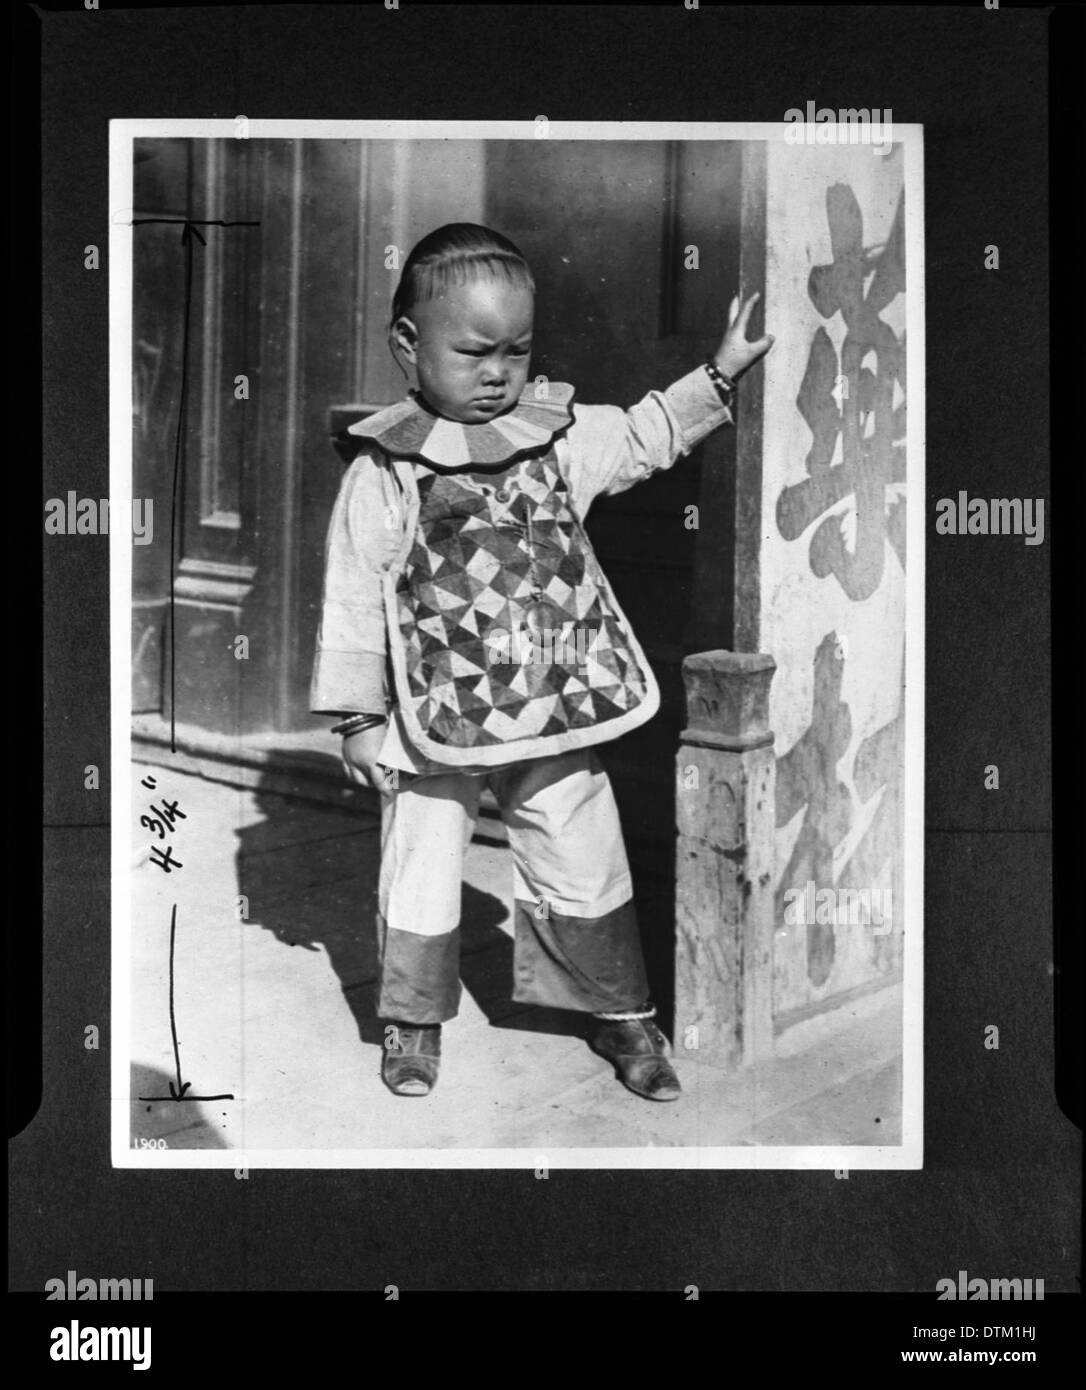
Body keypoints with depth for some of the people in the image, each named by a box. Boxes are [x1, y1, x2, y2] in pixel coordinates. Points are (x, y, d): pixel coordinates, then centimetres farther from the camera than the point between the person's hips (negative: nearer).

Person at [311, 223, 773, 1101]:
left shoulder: (558, 435, 2)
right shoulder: (384, 474, -10)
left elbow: (644, 439, 18)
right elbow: (355, 600, -6)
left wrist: (720, 374, 7)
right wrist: (357, 717, -5)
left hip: (557, 716, 3)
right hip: (434, 727, -3)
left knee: (588, 874, 13)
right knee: (421, 881, 9)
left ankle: (624, 1015, 32)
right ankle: (414, 1022, 33)